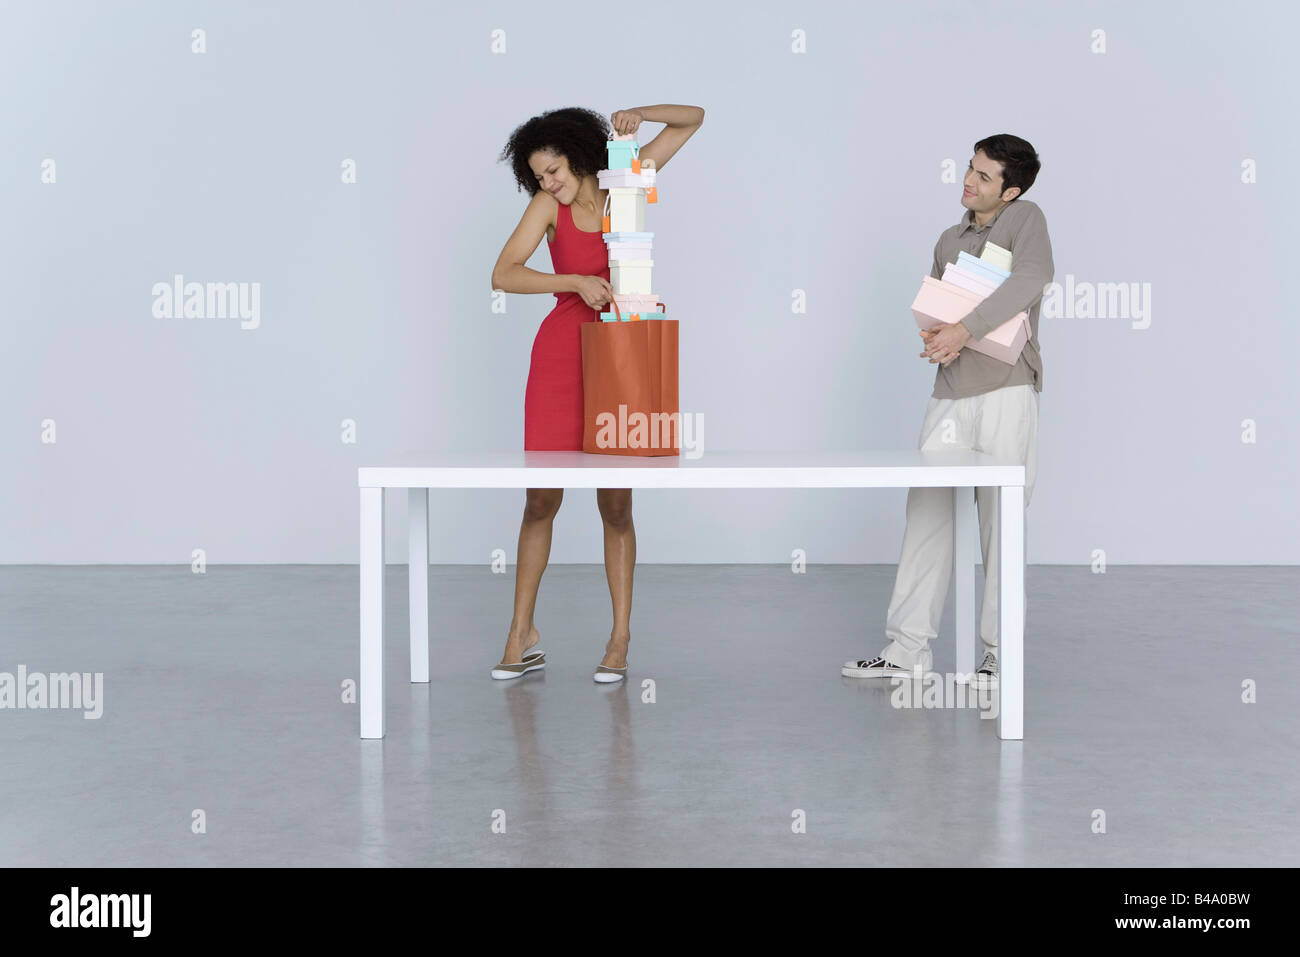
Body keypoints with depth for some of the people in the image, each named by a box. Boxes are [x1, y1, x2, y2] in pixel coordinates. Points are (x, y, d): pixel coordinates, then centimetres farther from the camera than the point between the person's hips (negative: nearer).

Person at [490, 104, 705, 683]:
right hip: (562, 350, 0)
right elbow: (503, 275, -11)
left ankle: (620, 641, 9)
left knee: (616, 502, 2)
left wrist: (637, 114, -12)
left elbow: (693, 118, 6)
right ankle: (522, 637, 13)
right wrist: (577, 283, -21)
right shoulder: (548, 203, -2)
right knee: (542, 499, 2)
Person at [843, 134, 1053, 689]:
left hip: (1006, 393, -6)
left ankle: (1001, 653, 7)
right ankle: (909, 647, 10)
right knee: (927, 514, 4)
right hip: (950, 393, 6)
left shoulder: (1025, 219, -2)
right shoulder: (949, 240, 17)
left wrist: (965, 329, -25)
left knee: (1001, 522, -2)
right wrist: (933, 337, -3)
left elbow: (1031, 277, -21)